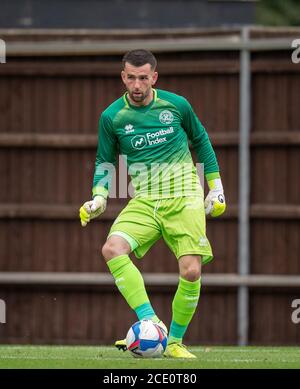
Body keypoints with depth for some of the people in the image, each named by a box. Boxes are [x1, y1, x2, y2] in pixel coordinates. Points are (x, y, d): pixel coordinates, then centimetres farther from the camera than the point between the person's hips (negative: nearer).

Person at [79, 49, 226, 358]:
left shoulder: (176, 105, -1)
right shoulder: (111, 117, -1)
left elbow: (201, 141, 16)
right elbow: (105, 161, 13)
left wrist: (216, 187, 16)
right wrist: (99, 197, -4)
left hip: (185, 199, -1)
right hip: (145, 202, 1)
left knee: (191, 272, -14)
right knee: (112, 249, -27)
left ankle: (174, 342, 8)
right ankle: (151, 323, -26)